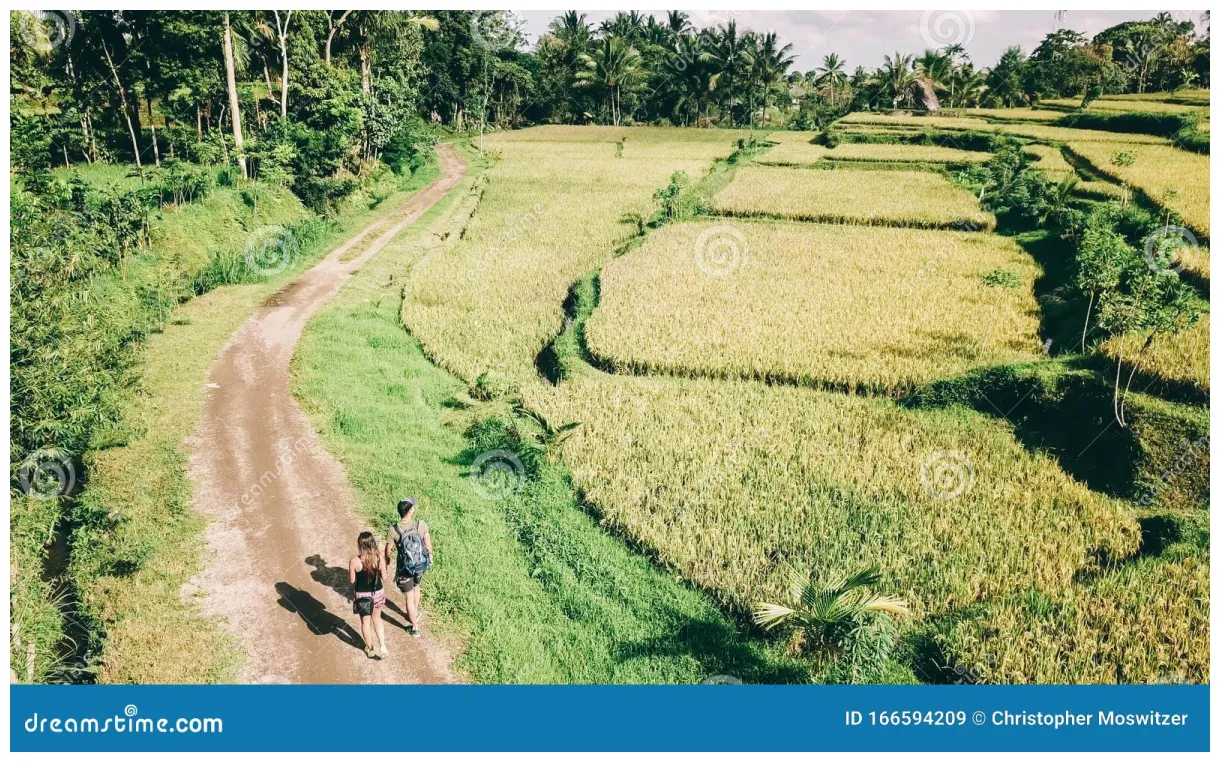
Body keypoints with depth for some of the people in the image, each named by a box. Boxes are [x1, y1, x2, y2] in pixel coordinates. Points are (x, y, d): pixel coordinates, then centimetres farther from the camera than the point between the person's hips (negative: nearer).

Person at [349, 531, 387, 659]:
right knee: (376, 618, 26)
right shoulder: (379, 557, -16)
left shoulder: (354, 561, -22)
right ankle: (383, 646, 21)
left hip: (363, 595, -2)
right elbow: (384, 576, -4)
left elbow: (352, 580, -11)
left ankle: (370, 649, 37)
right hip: (378, 593, 2)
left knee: (365, 622, 21)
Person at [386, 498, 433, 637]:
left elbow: (388, 550, -9)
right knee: (416, 587, 33)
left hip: (404, 569, -2)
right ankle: (415, 613, 53)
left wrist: (387, 559, 14)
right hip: (420, 566, 3)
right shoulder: (421, 525, -19)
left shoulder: (394, 530, -22)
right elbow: (428, 543, -6)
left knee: (409, 598, 15)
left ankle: (415, 627, 29)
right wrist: (431, 557, 13)